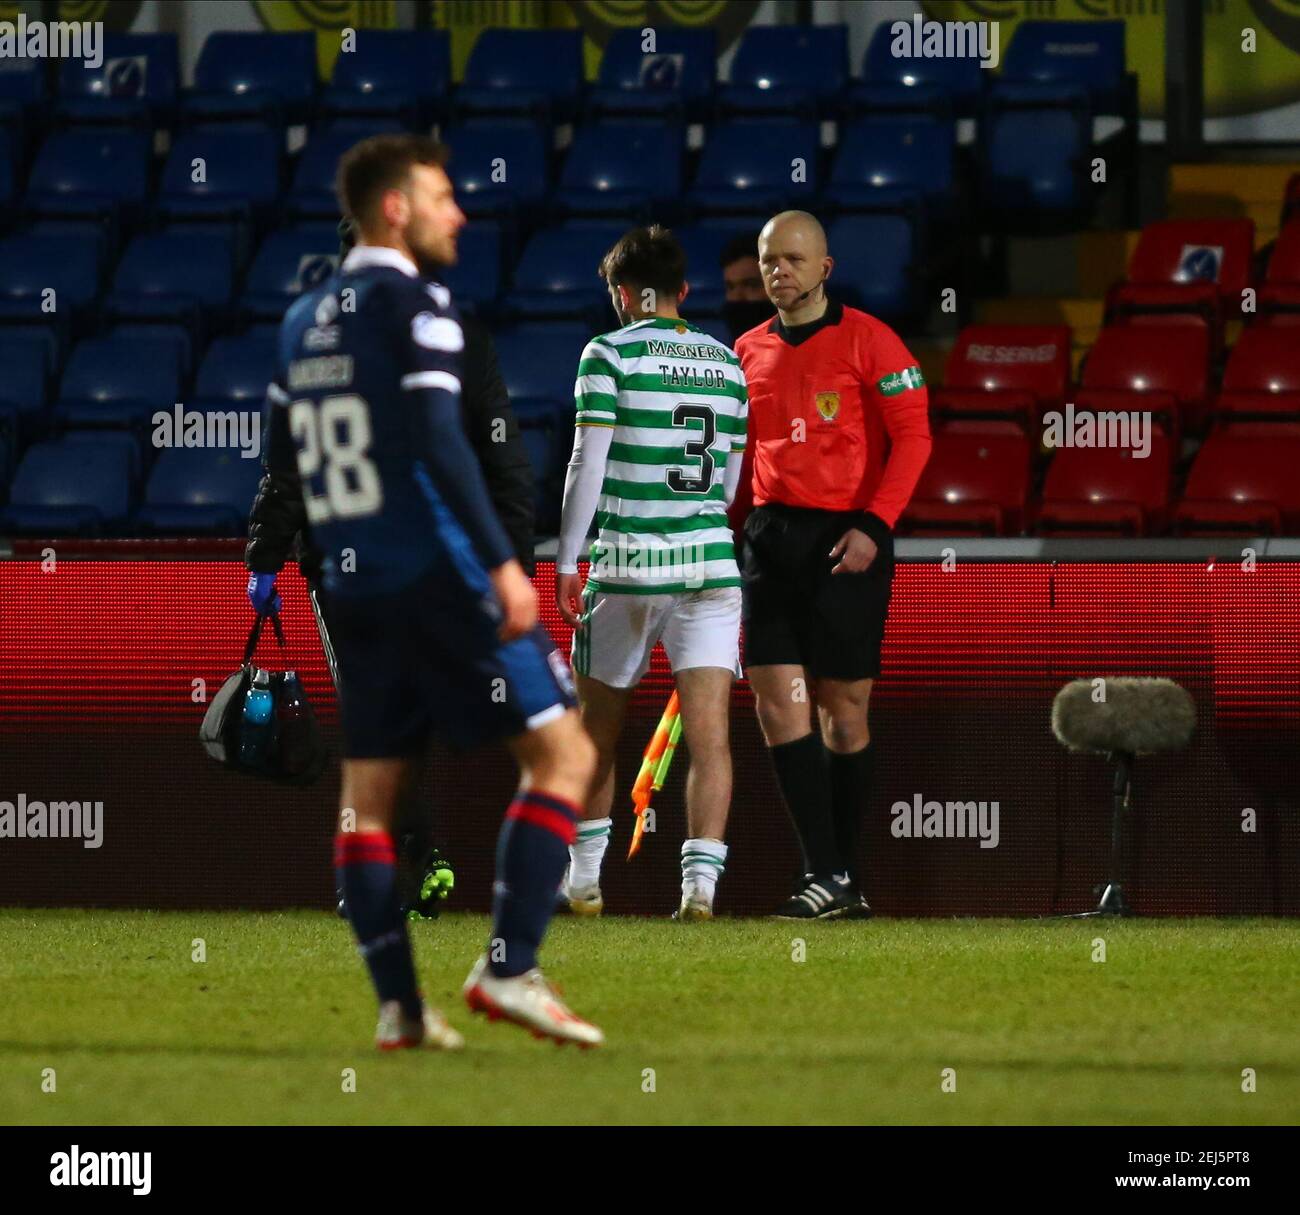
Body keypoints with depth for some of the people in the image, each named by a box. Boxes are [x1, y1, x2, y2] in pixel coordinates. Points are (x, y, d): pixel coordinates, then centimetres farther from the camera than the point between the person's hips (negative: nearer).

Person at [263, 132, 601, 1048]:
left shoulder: (304, 320, 13)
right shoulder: (413, 302, -10)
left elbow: (281, 455, 21)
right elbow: (439, 441, -20)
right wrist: (502, 562, -21)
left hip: (352, 587, 8)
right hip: (435, 576, -8)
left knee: (368, 795, 8)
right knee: (562, 751, -3)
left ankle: (398, 1007, 3)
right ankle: (509, 968, -12)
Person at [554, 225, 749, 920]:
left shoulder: (609, 354, -3)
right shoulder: (725, 361, 11)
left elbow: (588, 463, -9)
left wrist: (566, 559, -5)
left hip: (628, 564, -2)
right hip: (712, 564, 3)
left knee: (597, 727, 14)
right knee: (709, 734, -4)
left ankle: (583, 879, 20)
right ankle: (701, 880, -16)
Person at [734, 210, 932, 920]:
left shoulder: (867, 340, -3)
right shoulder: (750, 351, 13)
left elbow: (912, 436, -8)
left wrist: (873, 527, -16)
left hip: (845, 541, -4)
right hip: (772, 535, 4)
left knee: (844, 708, 0)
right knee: (775, 700, -7)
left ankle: (842, 871, 11)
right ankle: (827, 875, -6)